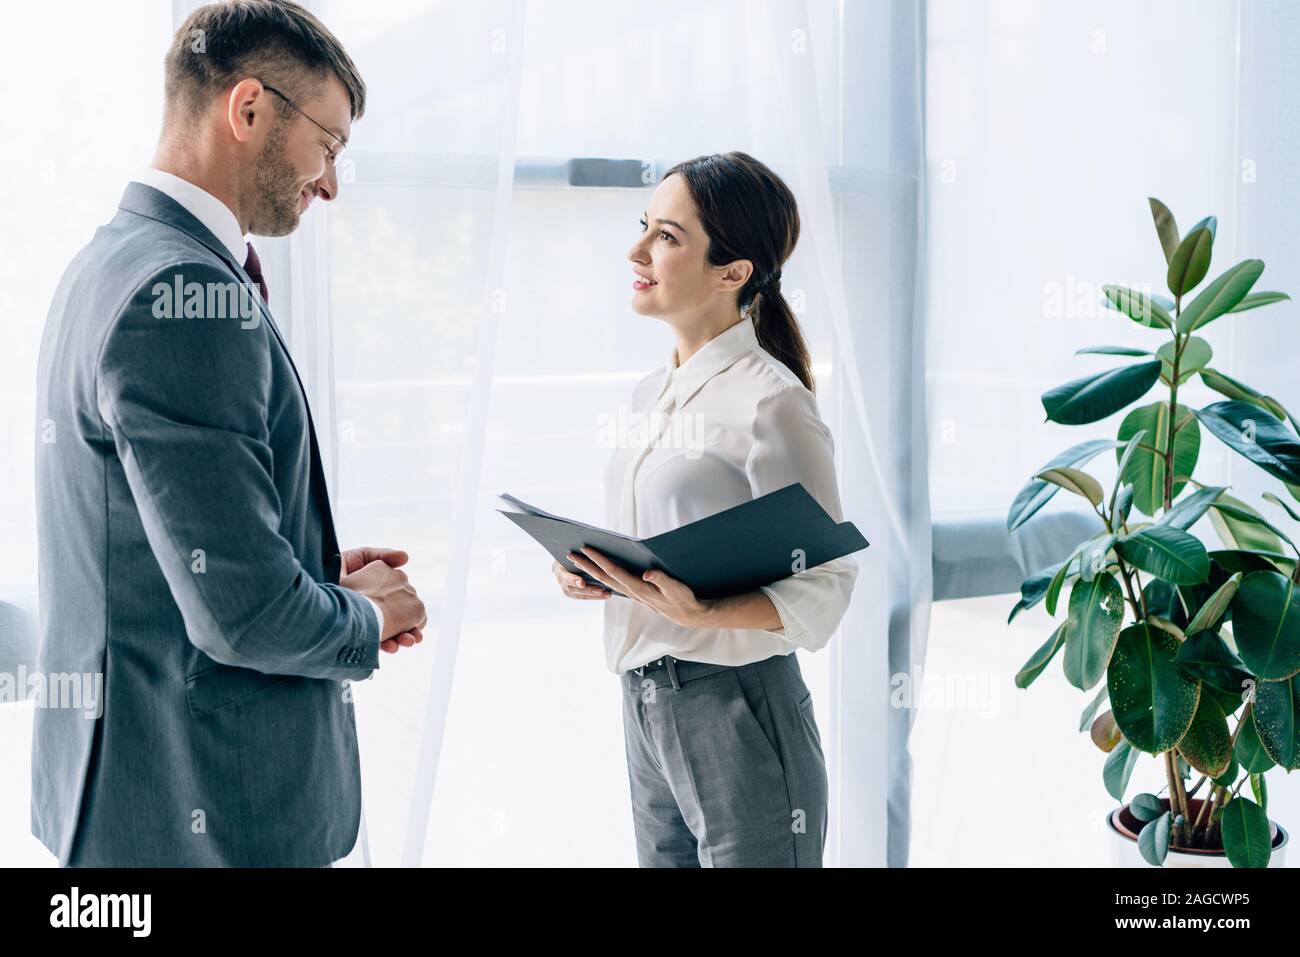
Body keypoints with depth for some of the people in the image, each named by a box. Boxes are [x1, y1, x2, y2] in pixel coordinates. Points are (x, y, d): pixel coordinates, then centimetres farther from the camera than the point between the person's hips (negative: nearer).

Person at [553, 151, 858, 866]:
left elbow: (821, 588, -16)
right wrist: (588, 570, 0)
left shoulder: (771, 402, -14)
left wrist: (700, 614, -30)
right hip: (643, 703, 8)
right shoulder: (649, 395, 10)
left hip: (736, 712, -8)